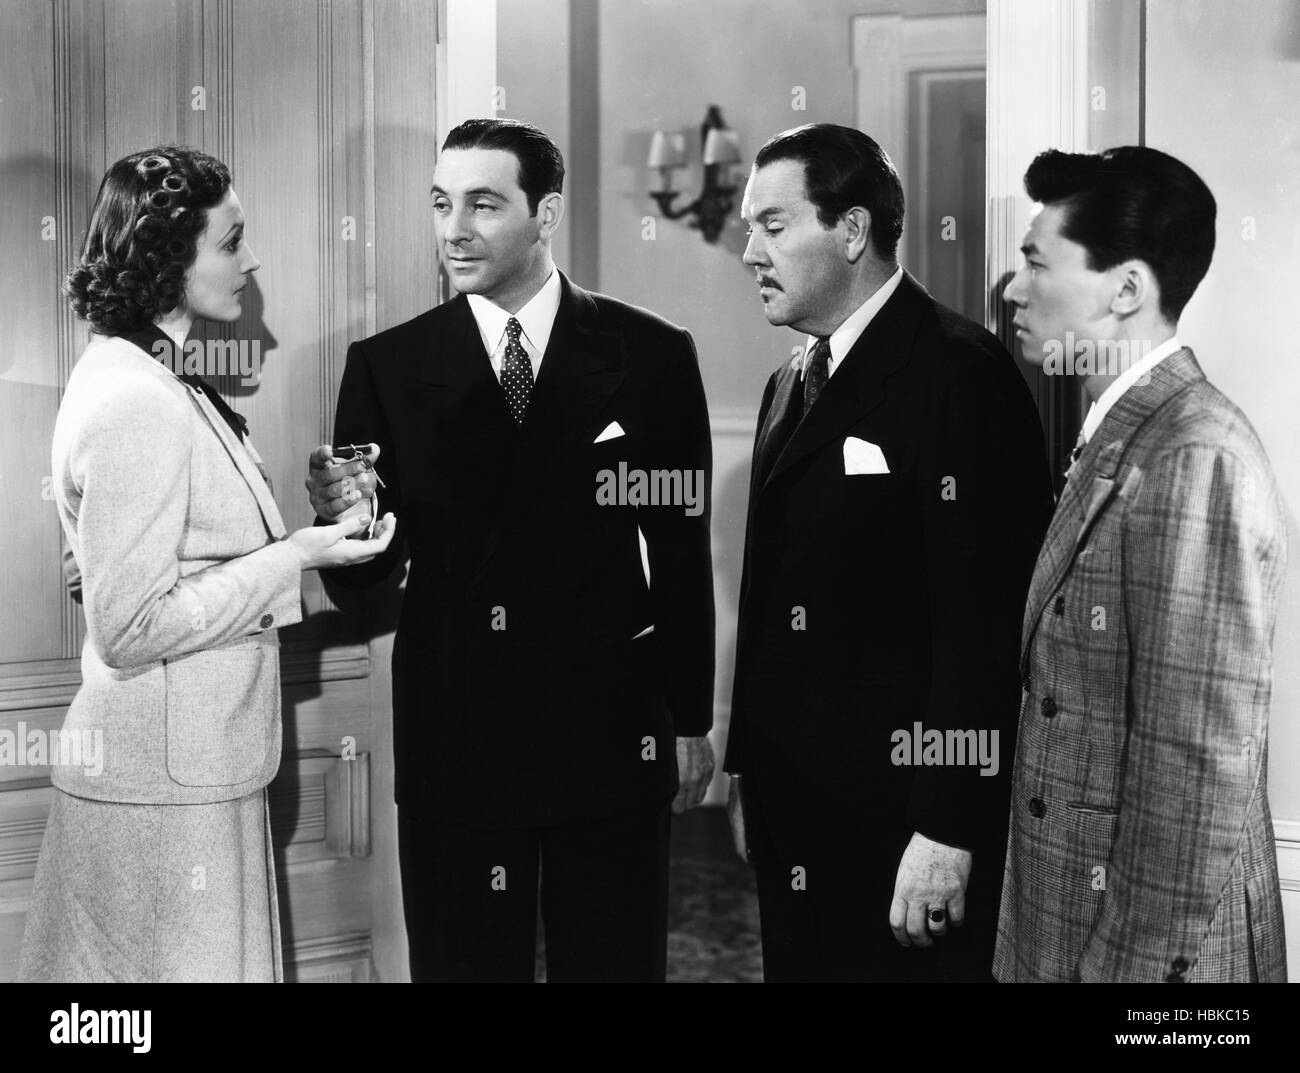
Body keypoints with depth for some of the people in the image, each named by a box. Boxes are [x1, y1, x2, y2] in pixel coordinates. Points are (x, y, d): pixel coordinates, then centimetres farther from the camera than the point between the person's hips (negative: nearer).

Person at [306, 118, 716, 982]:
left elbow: (684, 549, 4)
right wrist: (346, 520, -22)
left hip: (612, 739, 0)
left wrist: (692, 721, 6)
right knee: (463, 961, 11)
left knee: (617, 962, 11)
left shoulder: (652, 356, -1)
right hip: (453, 744, 0)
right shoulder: (387, 366, 0)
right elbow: (361, 578, 0)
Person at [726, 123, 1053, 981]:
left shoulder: (959, 376, -13)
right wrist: (747, 766, 14)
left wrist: (948, 830, -20)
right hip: (795, 814, 8)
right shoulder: (792, 386, 14)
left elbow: (983, 615, -19)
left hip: (903, 824, -8)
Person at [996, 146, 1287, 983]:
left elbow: (1197, 773, -23)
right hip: (1068, 921, 8)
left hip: (1149, 946, -8)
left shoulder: (1196, 460, -20)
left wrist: (1140, 961, -19)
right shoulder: (1125, 434, 8)